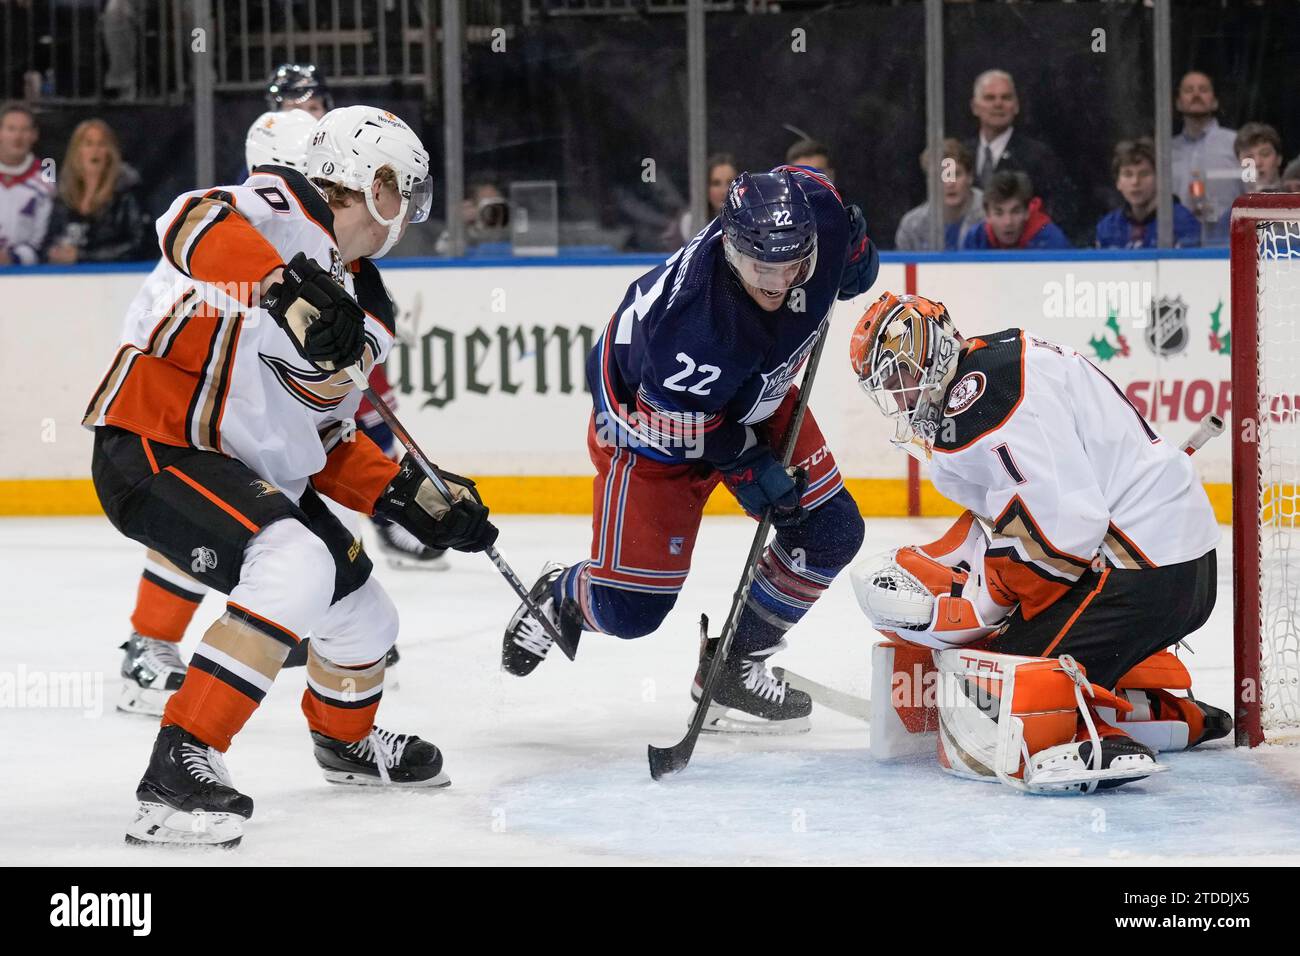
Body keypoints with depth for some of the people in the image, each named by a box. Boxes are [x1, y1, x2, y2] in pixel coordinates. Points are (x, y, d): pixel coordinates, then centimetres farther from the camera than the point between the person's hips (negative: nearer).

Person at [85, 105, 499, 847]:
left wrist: (414, 499, 7)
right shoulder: (288, 209, -13)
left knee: (365, 619, 16)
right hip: (151, 447, -10)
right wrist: (287, 286, -47)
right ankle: (179, 766, -29)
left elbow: (326, 441, 18)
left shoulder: (368, 313, 13)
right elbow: (193, 224, -34)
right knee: (297, 566, -31)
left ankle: (347, 738, 50)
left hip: (253, 474, 10)